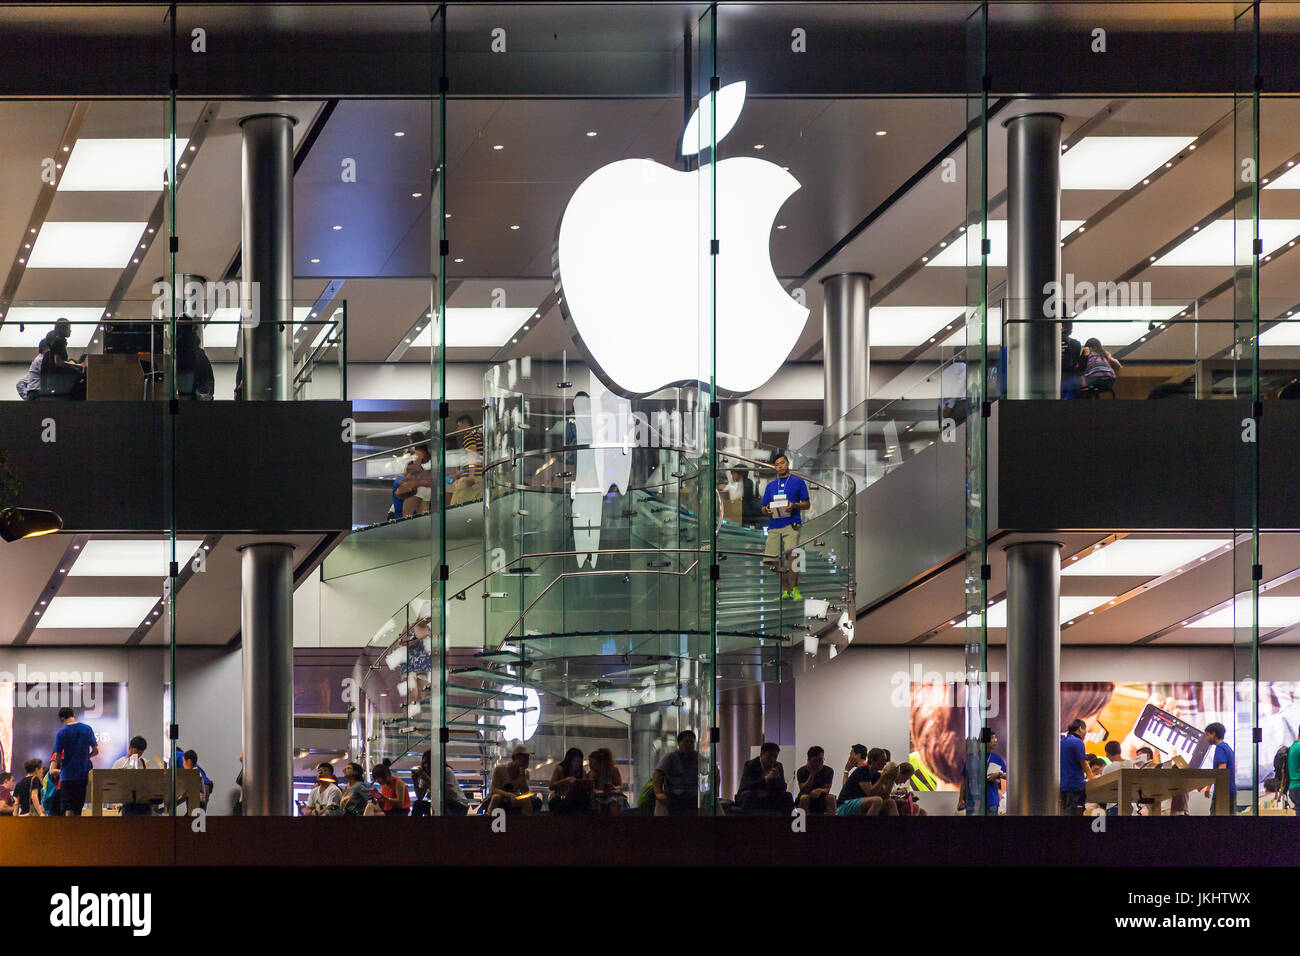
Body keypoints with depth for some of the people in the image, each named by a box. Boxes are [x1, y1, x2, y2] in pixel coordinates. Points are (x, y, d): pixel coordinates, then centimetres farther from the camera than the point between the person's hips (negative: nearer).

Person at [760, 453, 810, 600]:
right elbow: (763, 509, 22)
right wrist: (767, 510, -3)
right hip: (774, 526, 4)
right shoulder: (771, 485, 20)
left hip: (791, 525, -4)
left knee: (791, 555, -20)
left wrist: (794, 506, -11)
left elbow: (807, 504, 8)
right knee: (778, 560, 1)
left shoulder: (798, 482, 10)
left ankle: (795, 589, -13)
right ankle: (785, 591, 11)